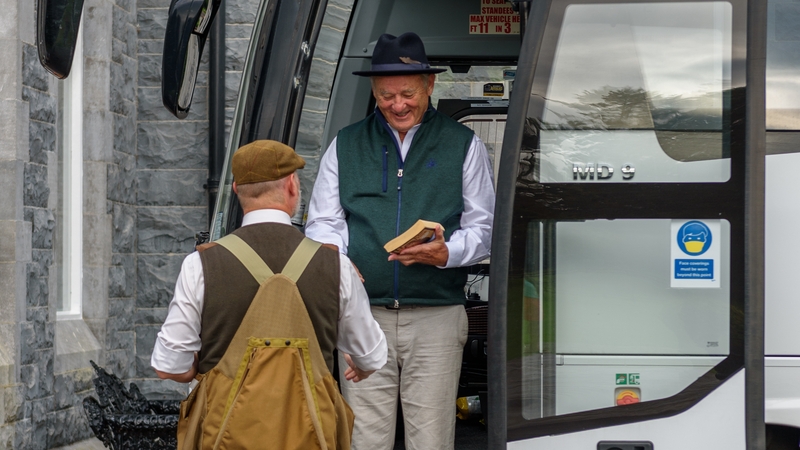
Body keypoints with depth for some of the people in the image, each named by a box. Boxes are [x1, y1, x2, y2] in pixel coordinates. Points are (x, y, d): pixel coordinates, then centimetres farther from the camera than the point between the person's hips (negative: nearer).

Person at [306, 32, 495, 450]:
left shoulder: (463, 145, 9)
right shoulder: (345, 145, 13)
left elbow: (482, 228, 8)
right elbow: (322, 223, 12)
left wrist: (446, 253, -13)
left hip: (436, 317, -1)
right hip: (363, 312, 1)